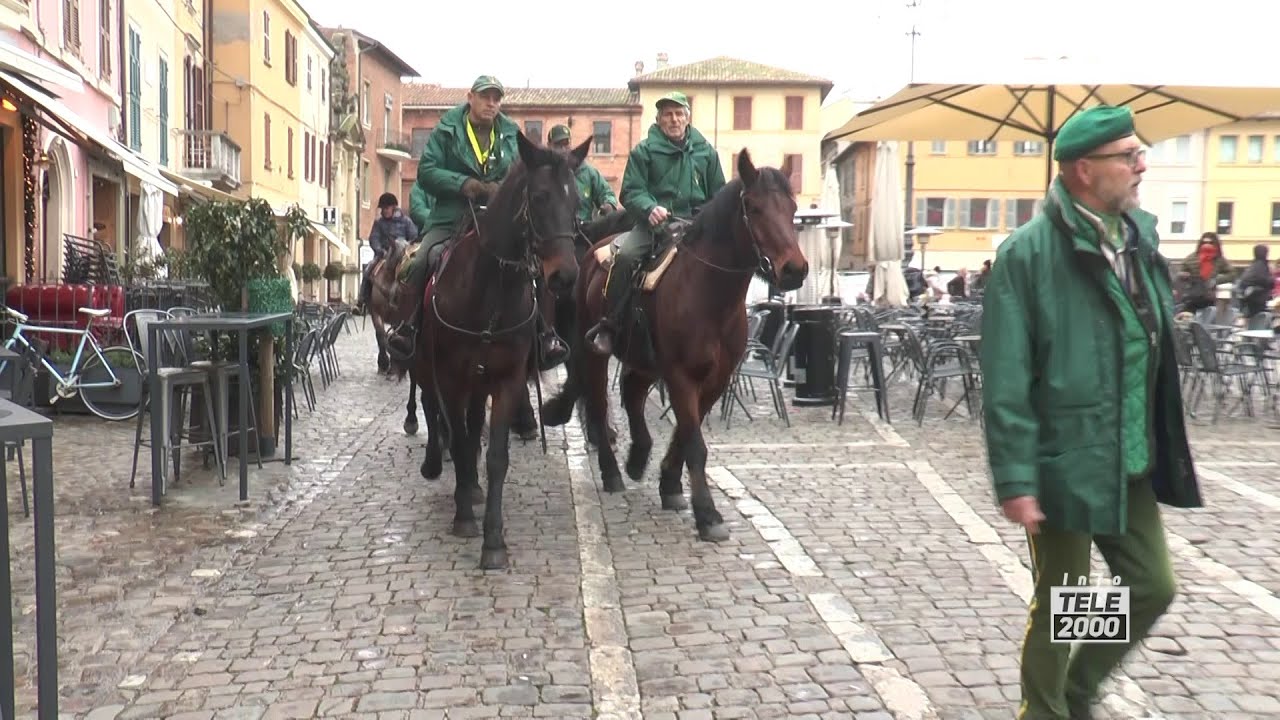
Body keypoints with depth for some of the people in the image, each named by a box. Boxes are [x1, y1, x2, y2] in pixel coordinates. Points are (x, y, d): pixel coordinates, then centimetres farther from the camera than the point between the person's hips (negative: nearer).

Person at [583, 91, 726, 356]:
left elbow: (719, 194, 18)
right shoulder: (644, 151, 5)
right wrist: (650, 209, -23)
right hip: (654, 222, -3)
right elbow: (631, 192, -2)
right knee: (625, 257, -28)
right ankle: (608, 325, -19)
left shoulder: (706, 151, 14)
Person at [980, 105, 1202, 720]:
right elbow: (1006, 382, -19)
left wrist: (1166, 448, 15)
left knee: (1153, 587, 15)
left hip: (1132, 464, 7)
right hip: (1065, 464, -7)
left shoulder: (1140, 236, 6)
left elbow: (1157, 350, 15)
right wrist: (1015, 477, -21)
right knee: (1060, 604, 8)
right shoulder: (1028, 253, -16)